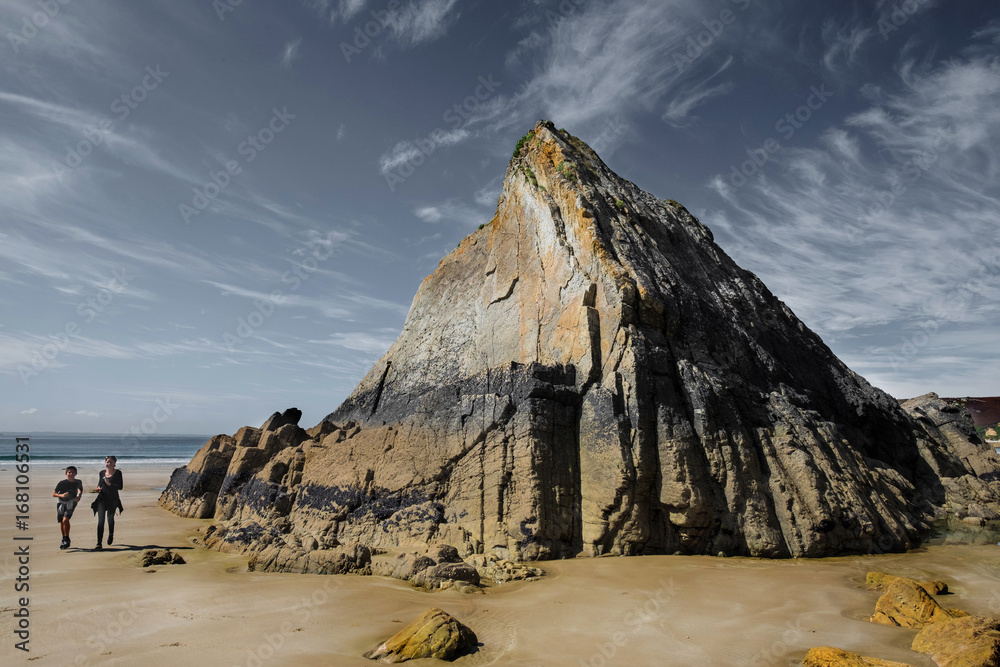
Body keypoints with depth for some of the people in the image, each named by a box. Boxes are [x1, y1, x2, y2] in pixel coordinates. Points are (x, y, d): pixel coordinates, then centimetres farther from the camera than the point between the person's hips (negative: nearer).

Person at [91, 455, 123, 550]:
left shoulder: (118, 473, -5)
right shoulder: (102, 473, 5)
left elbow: (120, 487, -10)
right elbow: (100, 484, 19)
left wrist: (110, 484, -24)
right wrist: (98, 489, -2)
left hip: (113, 500, -1)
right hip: (102, 499, 1)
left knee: (110, 519, 16)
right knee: (100, 520, -11)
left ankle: (111, 535, 44)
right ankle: (99, 543, -12)